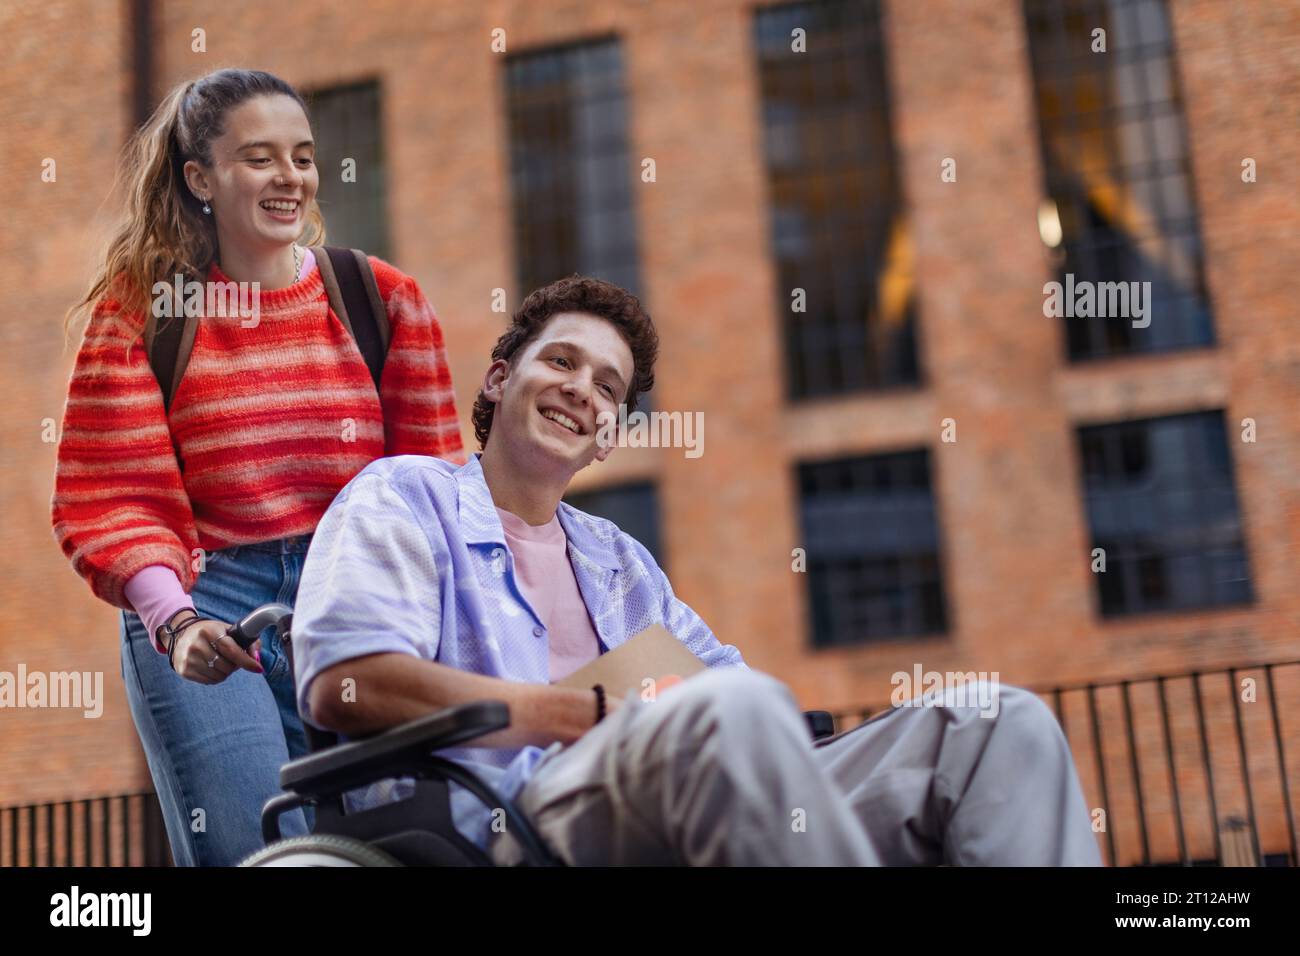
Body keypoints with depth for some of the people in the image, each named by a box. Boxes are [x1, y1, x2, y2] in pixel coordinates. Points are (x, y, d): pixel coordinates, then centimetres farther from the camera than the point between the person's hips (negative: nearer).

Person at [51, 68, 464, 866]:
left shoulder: (387, 302, 8)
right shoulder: (137, 311, 3)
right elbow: (114, 501, -3)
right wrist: (174, 620, -20)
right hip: (205, 606, -1)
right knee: (252, 850, -11)